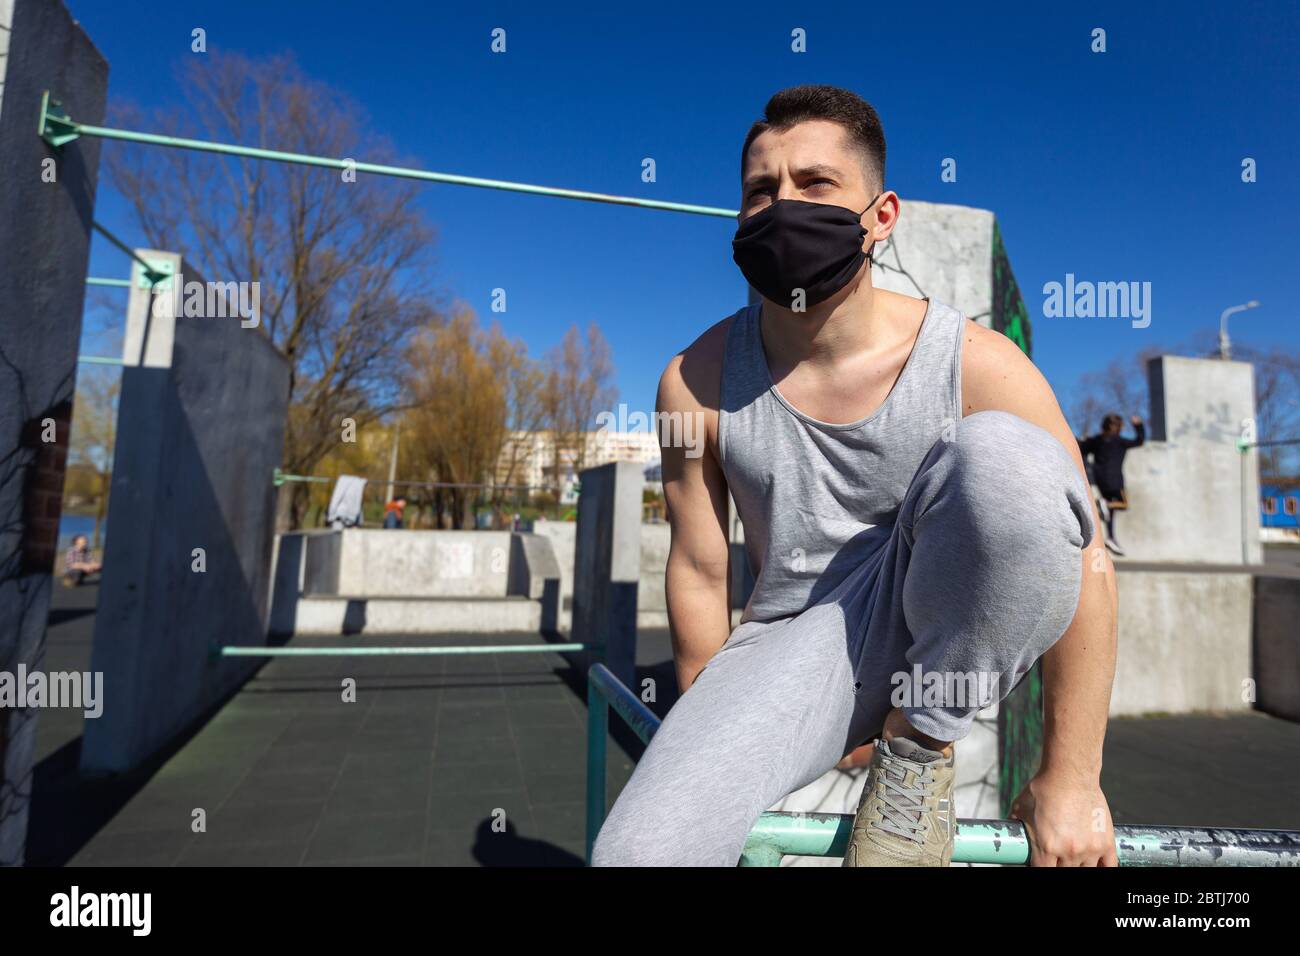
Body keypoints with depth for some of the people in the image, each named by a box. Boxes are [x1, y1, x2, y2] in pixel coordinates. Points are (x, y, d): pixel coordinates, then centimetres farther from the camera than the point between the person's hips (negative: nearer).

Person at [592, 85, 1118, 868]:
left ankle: (921, 747, -9)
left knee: (1002, 452, -31)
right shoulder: (697, 381, -9)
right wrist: (712, 748, 10)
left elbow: (1085, 563, -7)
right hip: (794, 644, 0)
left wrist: (1070, 778, -4)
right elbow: (699, 572, -1)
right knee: (638, 851, -23)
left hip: (951, 633, 2)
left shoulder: (978, 364, -13)